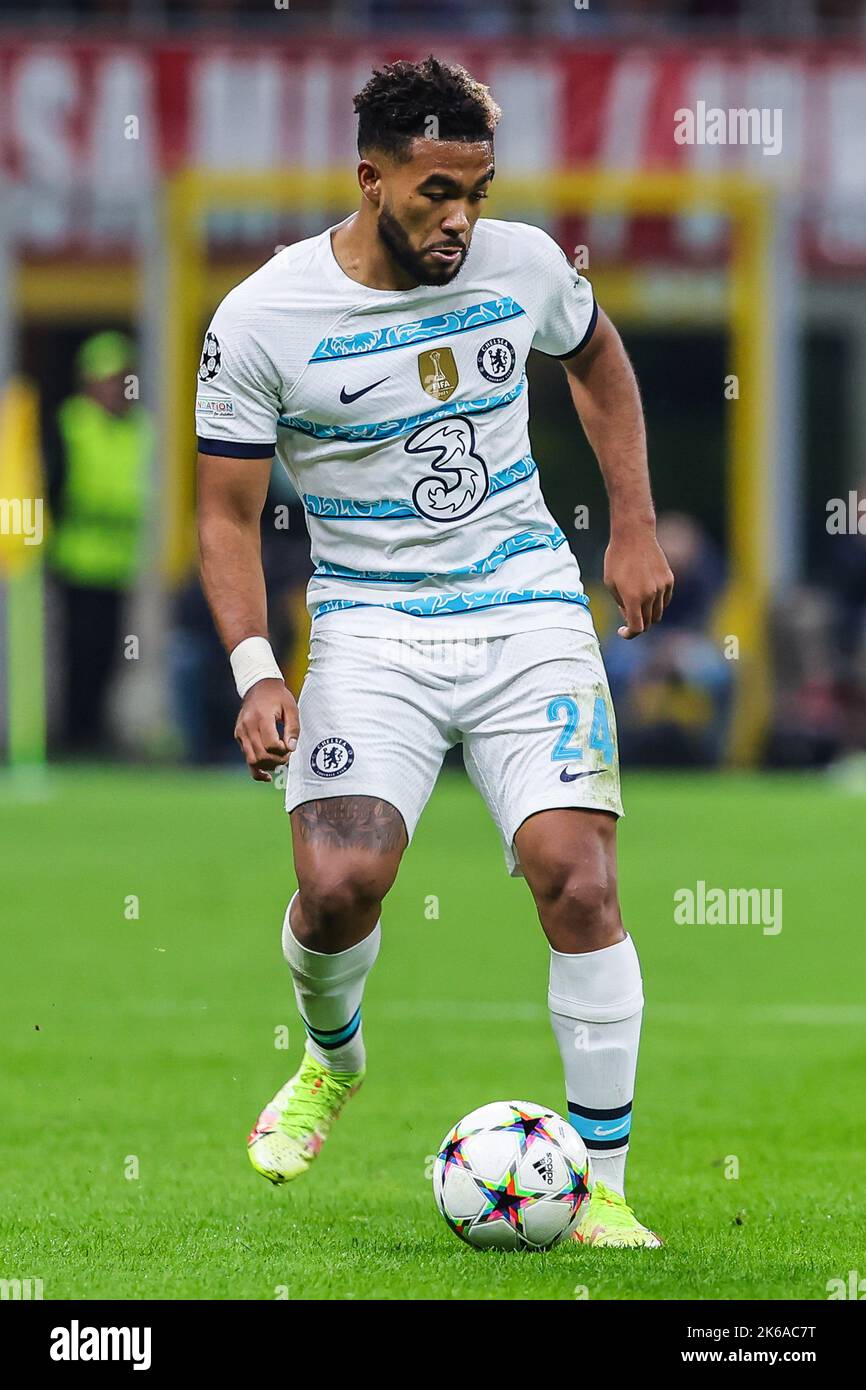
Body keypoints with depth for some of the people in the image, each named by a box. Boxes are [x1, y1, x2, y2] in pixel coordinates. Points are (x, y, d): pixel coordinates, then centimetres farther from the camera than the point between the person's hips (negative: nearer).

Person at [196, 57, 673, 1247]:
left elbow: (598, 359, 22)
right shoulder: (263, 320, -9)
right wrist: (255, 673, -14)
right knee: (339, 882, -21)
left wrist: (634, 526, 14)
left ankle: (606, 1187, -3)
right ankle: (331, 1059, 15)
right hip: (372, 629, -2)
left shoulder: (522, 262, -1)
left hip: (529, 612, 2)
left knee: (577, 882, -14)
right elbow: (228, 511, -2)